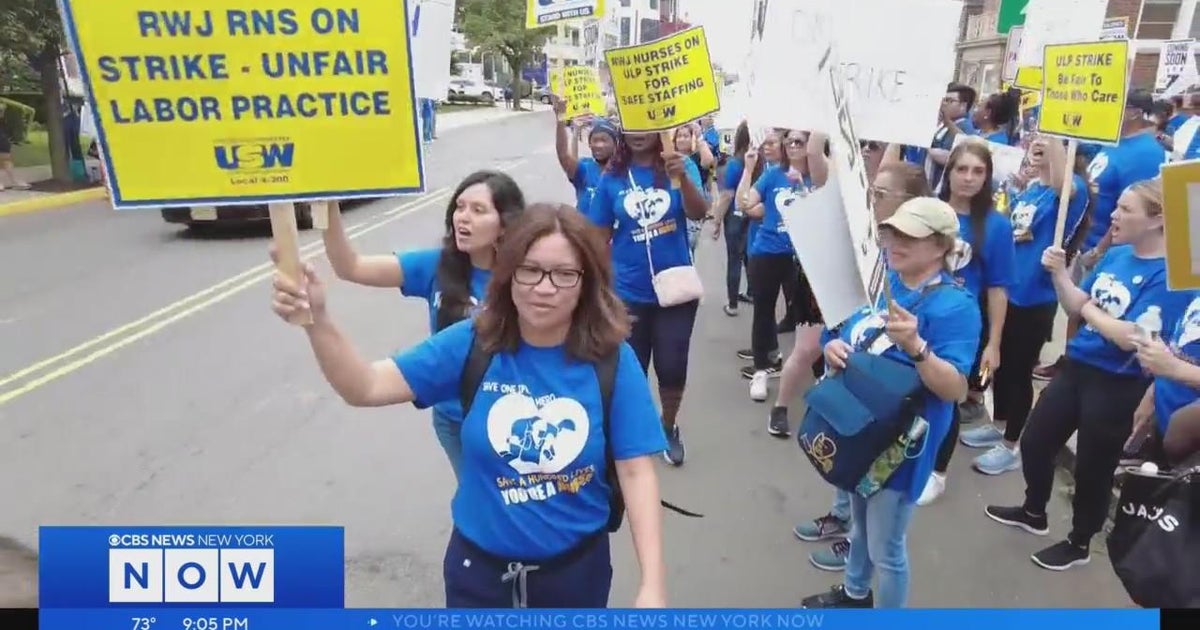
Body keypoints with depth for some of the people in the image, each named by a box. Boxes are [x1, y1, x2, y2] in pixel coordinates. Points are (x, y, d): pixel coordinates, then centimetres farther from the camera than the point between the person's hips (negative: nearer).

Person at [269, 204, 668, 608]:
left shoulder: (611, 360, -16)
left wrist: (653, 585, -18)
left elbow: (636, 471, -14)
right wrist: (316, 321, -34)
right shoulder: (473, 343, -12)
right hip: (479, 564, 1)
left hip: (576, 565, -1)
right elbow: (366, 388, -16)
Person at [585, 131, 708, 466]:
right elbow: (600, 237, 2)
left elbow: (698, 213, -20)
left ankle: (669, 428, 32)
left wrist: (682, 177, -37)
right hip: (628, 293, 1)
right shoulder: (612, 177, -3)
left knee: (672, 367, 6)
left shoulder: (680, 166, -5)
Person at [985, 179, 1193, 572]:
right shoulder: (1115, 255, 3)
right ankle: (1034, 512, 43)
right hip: (1075, 367, 7)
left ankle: (1079, 544, 34)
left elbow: (1132, 338, -26)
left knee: (1092, 467, 10)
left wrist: (1090, 311, -11)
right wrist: (1059, 273, -9)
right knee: (1034, 441, 17)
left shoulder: (1171, 275, -19)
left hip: (1117, 387, -7)